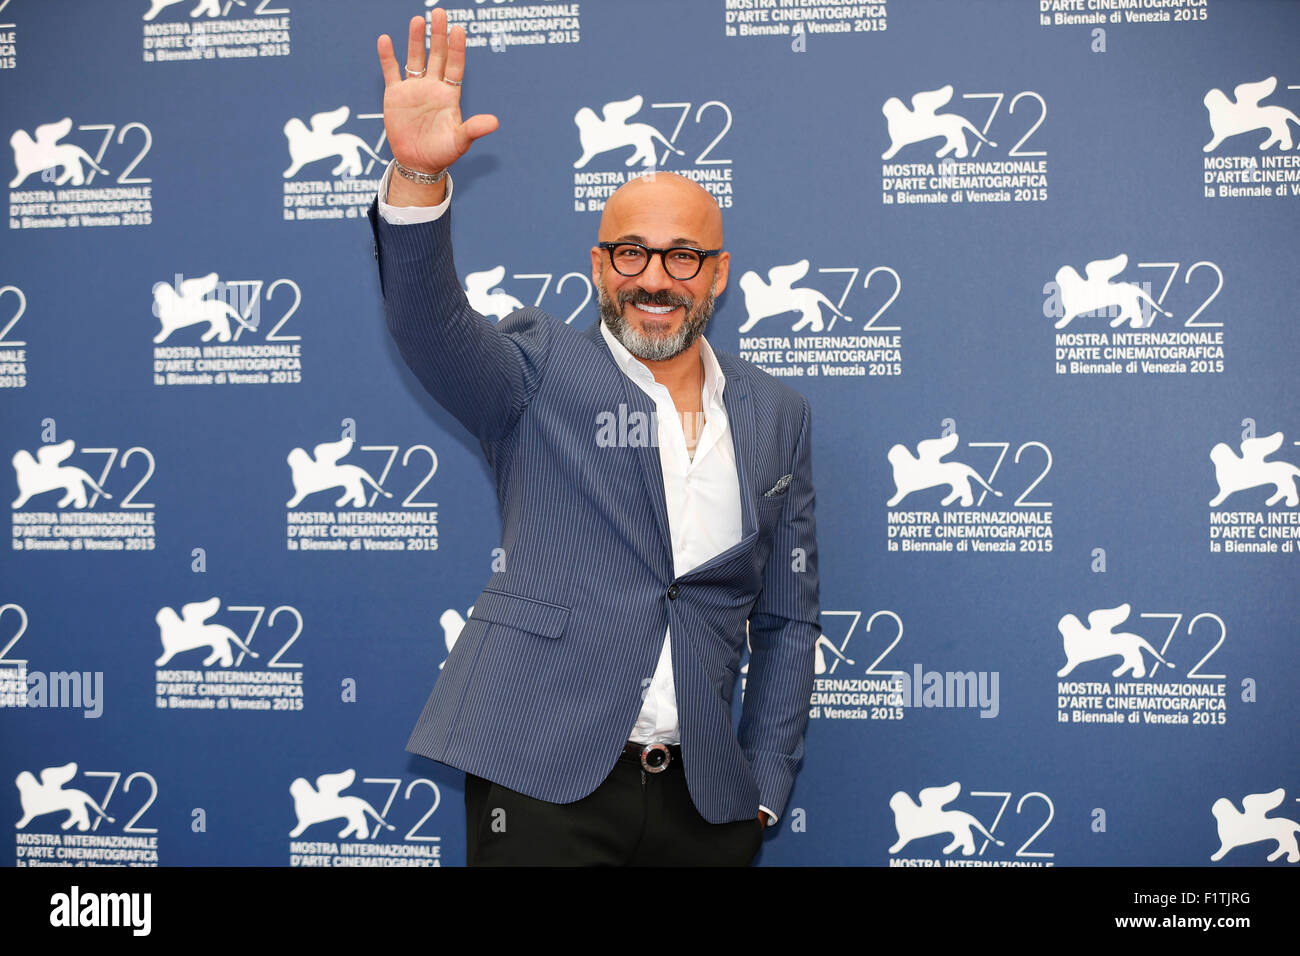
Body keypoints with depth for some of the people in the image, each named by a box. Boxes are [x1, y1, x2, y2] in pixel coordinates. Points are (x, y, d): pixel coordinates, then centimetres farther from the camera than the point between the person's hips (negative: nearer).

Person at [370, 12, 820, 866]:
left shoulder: (777, 417, 9)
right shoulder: (542, 371, 2)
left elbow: (787, 620, 11)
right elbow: (430, 322, -18)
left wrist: (765, 790, 5)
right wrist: (419, 178, -35)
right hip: (545, 783, -3)